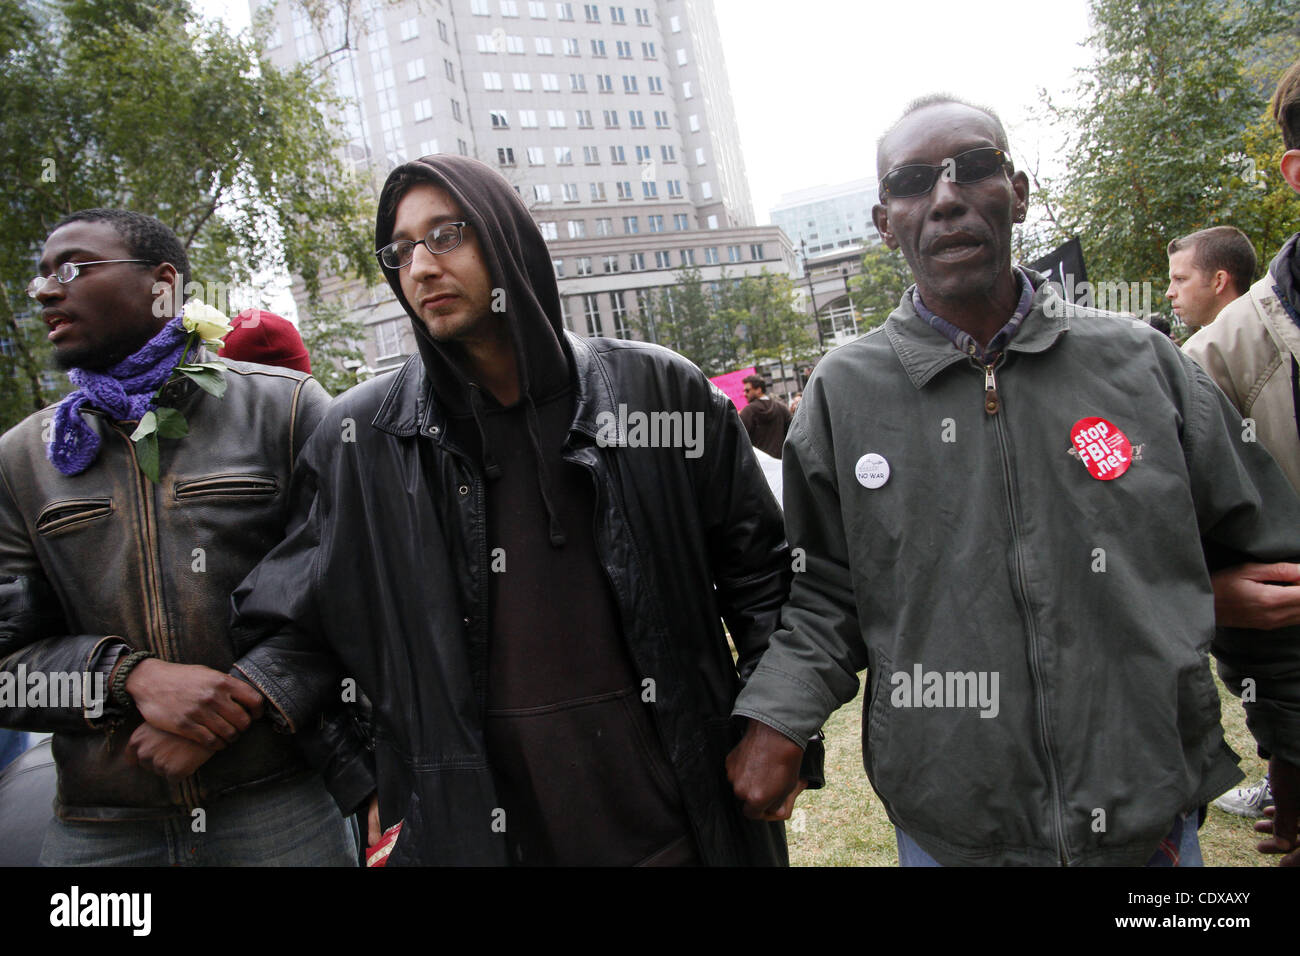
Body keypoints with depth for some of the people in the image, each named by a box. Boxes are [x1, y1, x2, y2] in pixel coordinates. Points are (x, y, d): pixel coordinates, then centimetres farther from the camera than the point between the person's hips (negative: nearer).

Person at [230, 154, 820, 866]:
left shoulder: (659, 390, -4)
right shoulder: (358, 440, -3)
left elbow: (758, 568, 2)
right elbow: (292, 625, 6)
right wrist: (376, 786, 2)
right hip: (471, 822, 1)